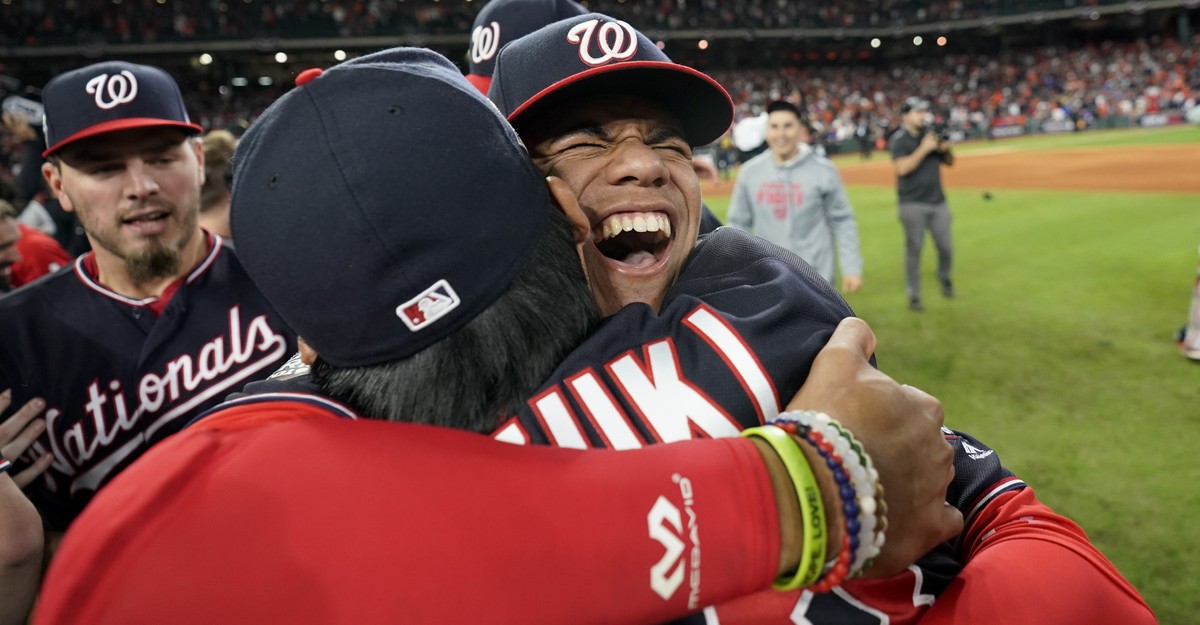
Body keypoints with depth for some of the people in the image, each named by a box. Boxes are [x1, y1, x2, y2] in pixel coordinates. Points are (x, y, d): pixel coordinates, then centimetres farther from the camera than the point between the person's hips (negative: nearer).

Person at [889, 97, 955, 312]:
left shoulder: (932, 134, 10)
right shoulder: (898, 140, -6)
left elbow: (949, 162, 16)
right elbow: (902, 168, -19)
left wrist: (946, 149, -5)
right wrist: (924, 149, -20)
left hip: (938, 201, 5)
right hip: (913, 203, -5)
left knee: (946, 246, 5)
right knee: (914, 248, -3)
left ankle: (944, 278, 33)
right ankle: (913, 295, 6)